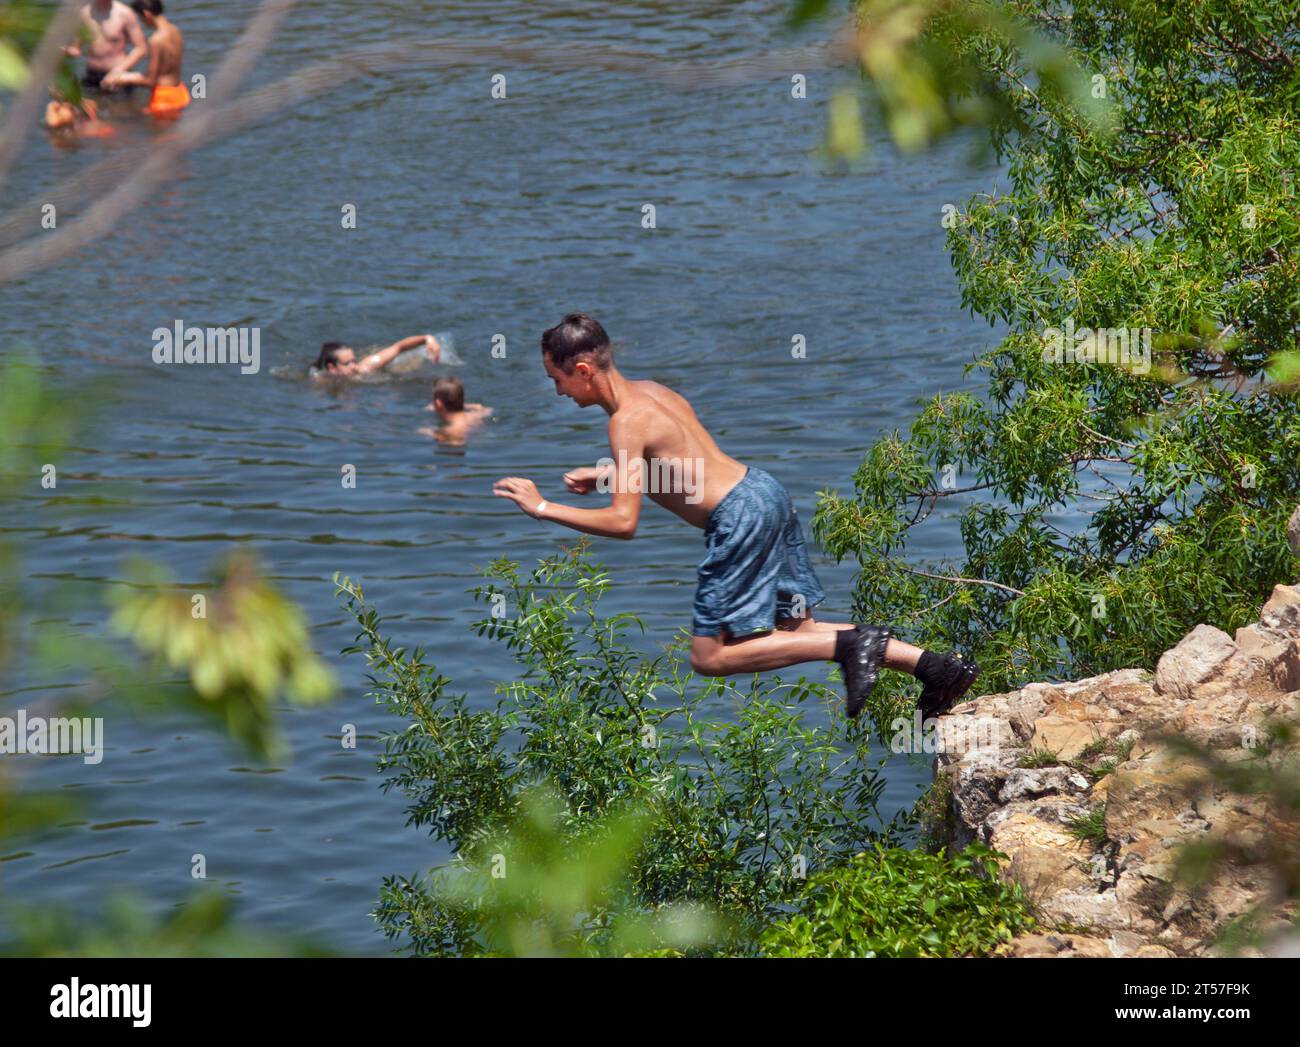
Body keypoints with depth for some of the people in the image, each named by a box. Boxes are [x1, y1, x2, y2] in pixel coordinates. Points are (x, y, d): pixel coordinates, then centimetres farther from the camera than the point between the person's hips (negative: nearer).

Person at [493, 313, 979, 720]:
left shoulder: (625, 423, -14)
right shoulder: (653, 390, 13)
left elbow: (623, 523, -20)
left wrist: (543, 508, -12)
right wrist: (608, 475, 23)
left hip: (739, 519, -9)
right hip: (765, 491, 9)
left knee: (709, 657, -2)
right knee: (798, 628, 15)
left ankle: (850, 644, -12)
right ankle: (936, 665, 5)